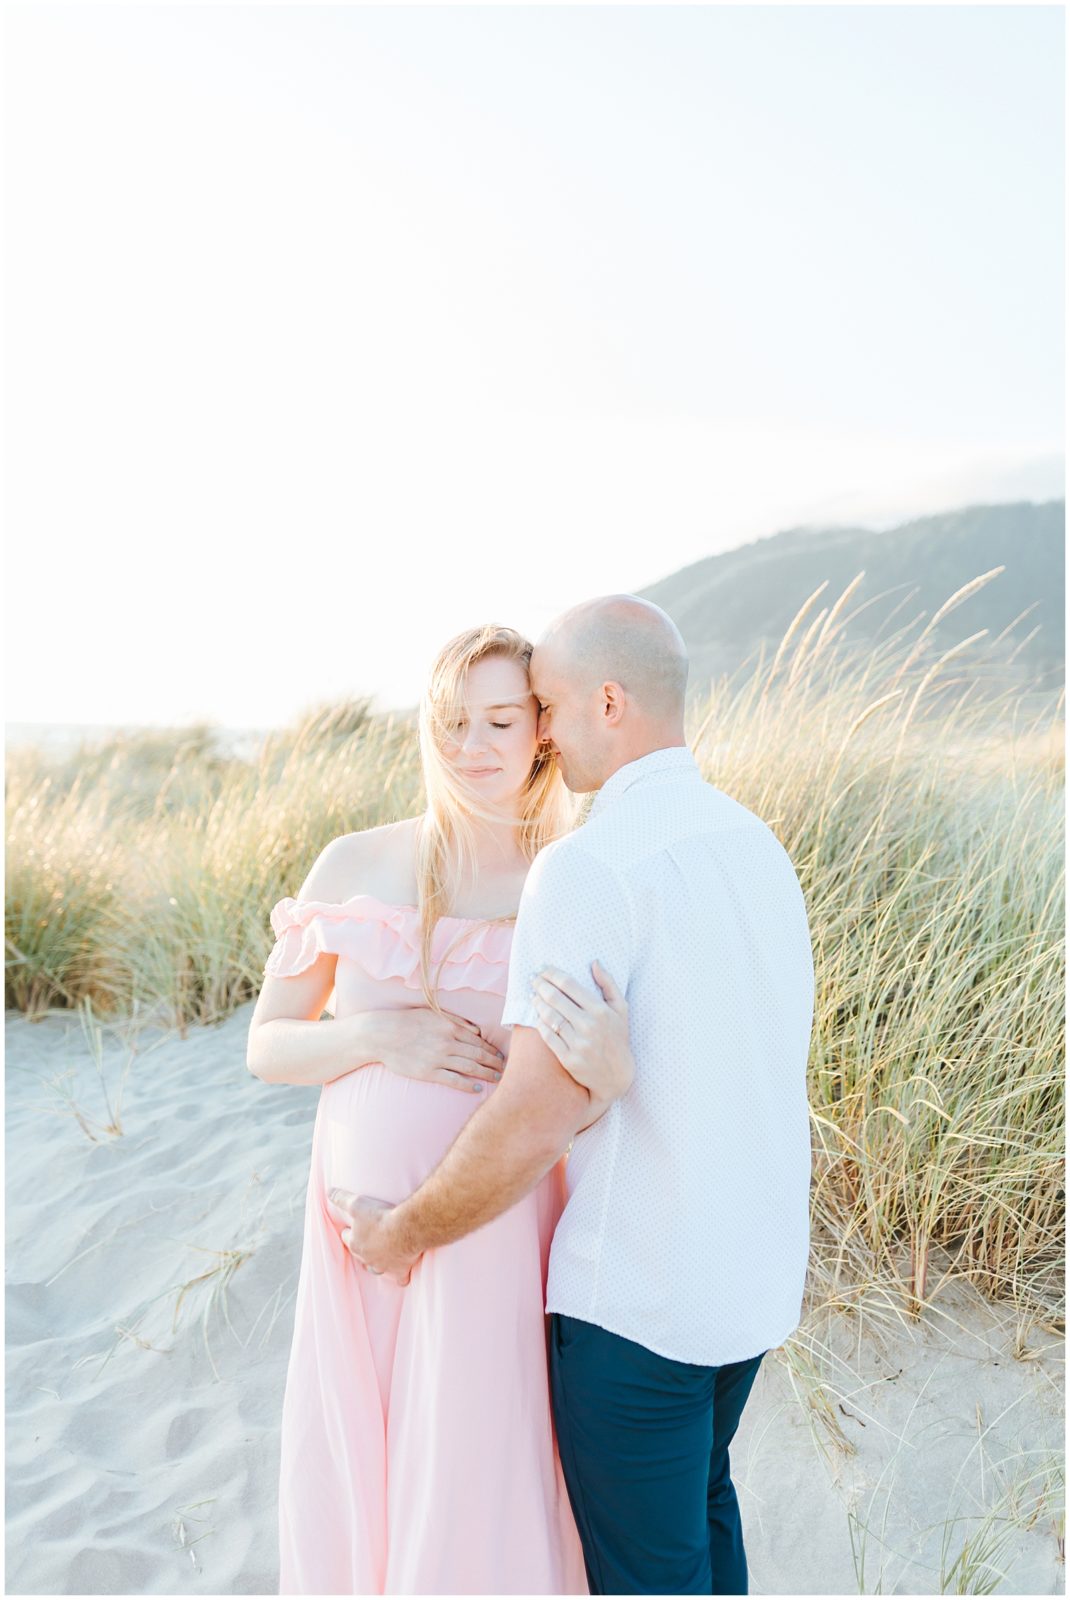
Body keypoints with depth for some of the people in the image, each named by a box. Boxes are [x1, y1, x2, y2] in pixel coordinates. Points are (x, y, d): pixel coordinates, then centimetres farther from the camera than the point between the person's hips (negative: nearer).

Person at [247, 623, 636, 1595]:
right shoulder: (357, 866, -2)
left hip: (495, 1241, -2)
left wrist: (611, 1068, -28)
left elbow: (578, 1113, -6)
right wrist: (379, 1035, -16)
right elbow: (267, 1049, 3)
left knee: (479, 1507, 6)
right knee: (348, 1501, 15)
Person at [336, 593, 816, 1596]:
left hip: (638, 1293, -8)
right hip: (756, 1263, 8)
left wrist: (403, 1231, -10)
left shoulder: (589, 868, -23)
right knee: (698, 1495, 30)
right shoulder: (753, 843, 4)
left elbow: (530, 1126, -27)